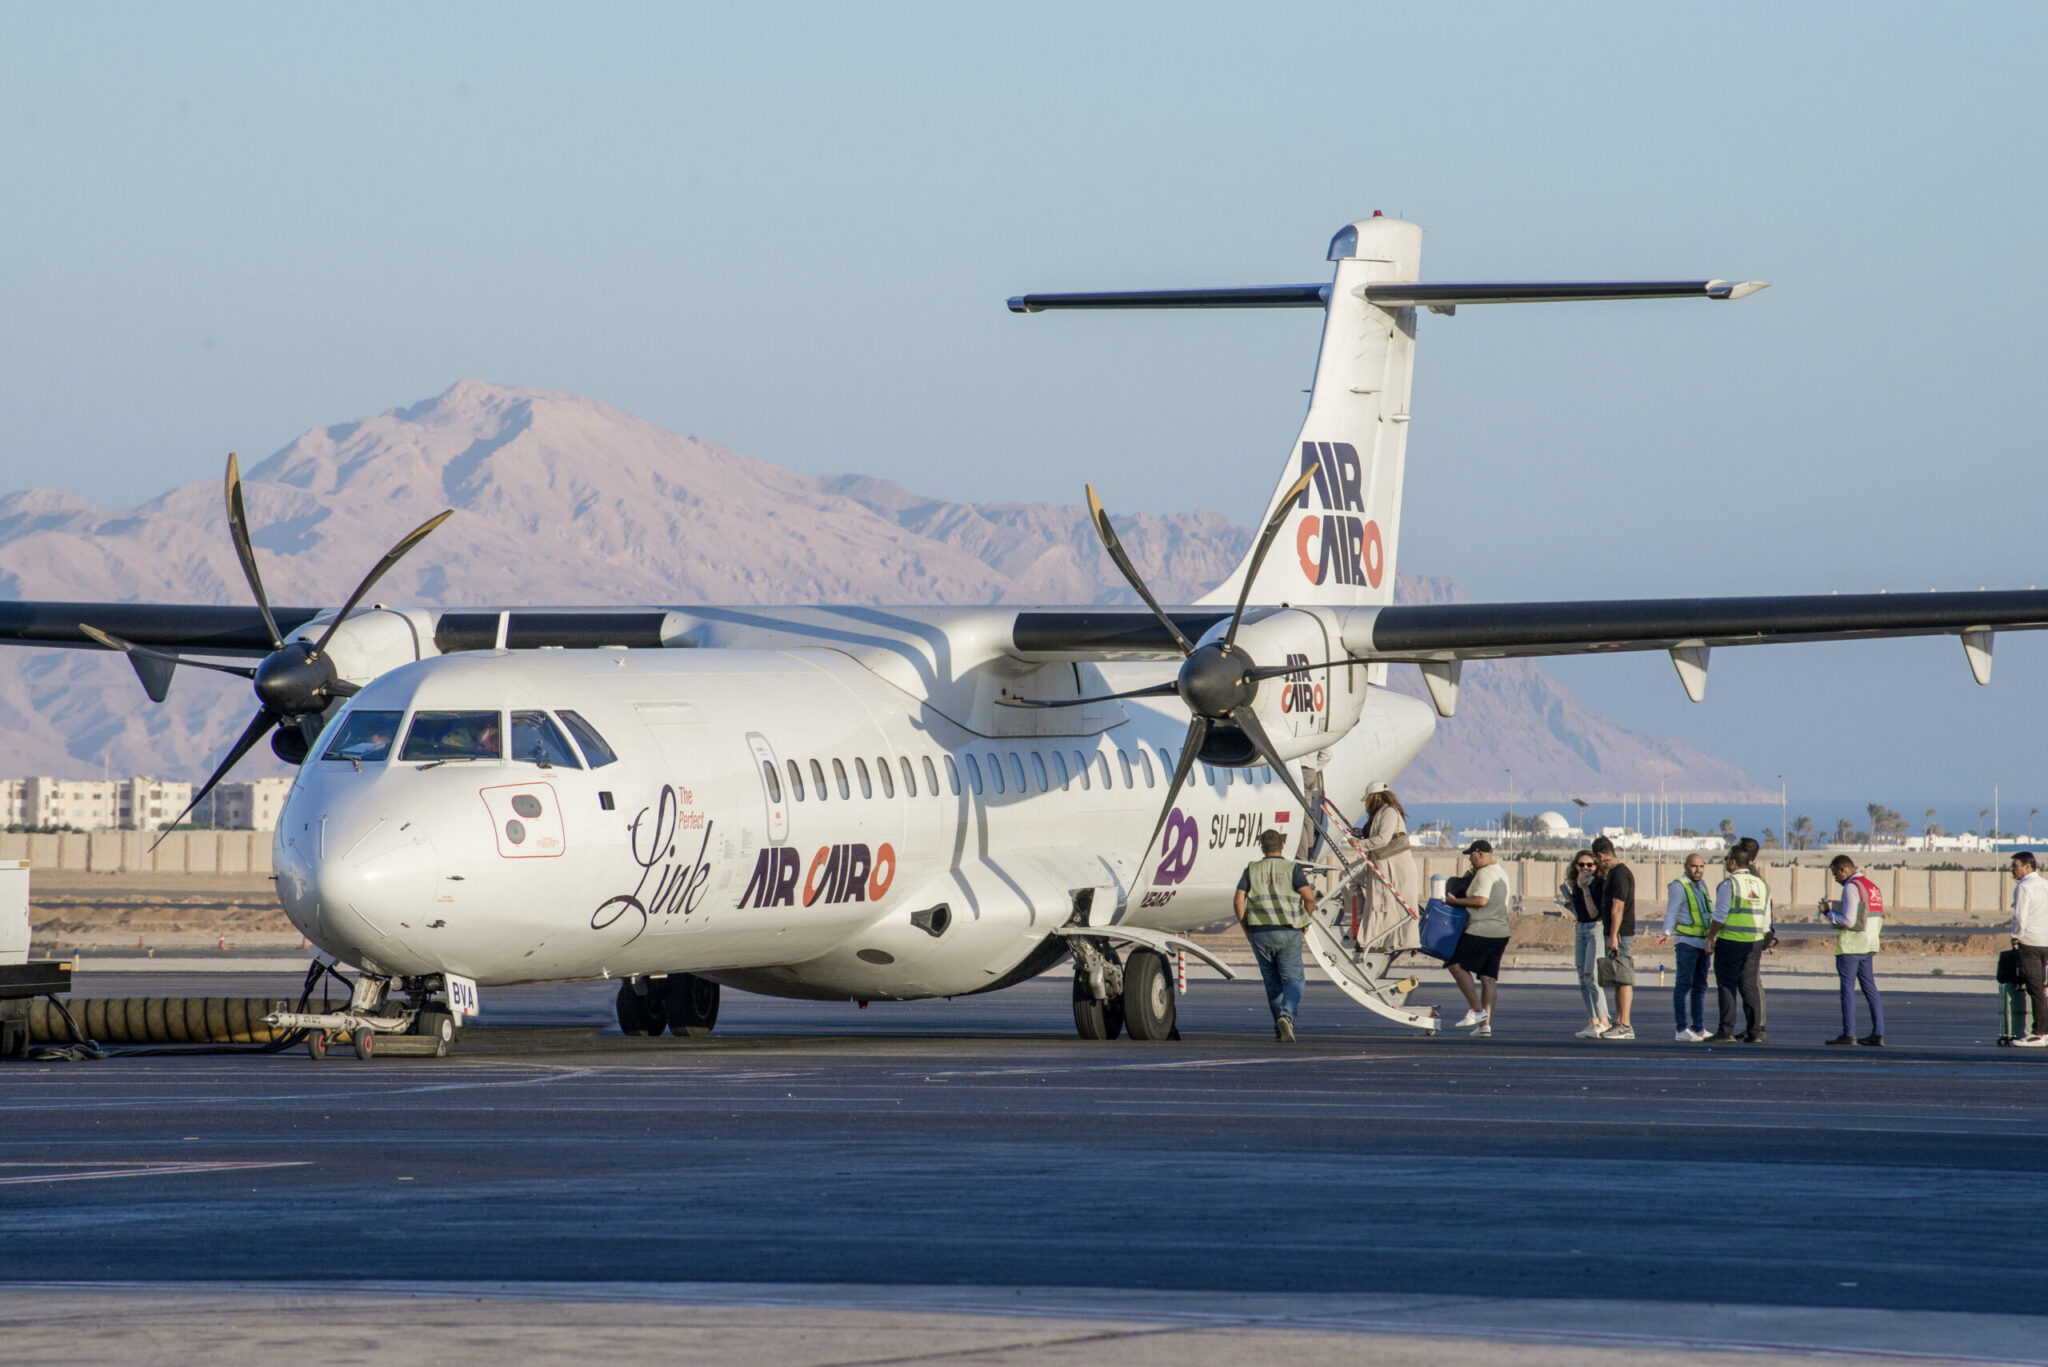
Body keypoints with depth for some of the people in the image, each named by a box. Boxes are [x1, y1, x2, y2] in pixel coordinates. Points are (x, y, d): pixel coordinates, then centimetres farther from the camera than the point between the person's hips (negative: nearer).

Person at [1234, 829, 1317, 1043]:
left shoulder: (1252, 870, 7)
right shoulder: (1292, 869, 0)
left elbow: (1238, 901, -1)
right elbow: (1309, 897, -10)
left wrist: (1245, 928, 10)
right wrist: (1306, 921, 6)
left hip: (1259, 934, 2)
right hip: (1288, 932, -2)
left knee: (1273, 983, 14)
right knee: (1292, 979, 1)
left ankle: (1280, 1029, 15)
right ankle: (1287, 1015, -25)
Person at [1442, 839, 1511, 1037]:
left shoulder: (1485, 873, -11)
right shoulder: (1501, 873, 19)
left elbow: (1481, 900, -22)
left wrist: (1455, 901, -14)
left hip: (1482, 930, -10)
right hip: (1500, 931, 10)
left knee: (1457, 966, -5)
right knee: (1488, 977, 6)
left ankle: (1476, 1010, -10)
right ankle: (1485, 1023, 1)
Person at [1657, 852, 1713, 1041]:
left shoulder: (1701, 886, 17)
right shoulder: (1679, 887, -7)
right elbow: (1671, 913, -12)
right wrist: (1667, 934, -26)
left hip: (1702, 943, 8)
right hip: (1686, 942, -8)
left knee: (1700, 987, 10)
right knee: (1684, 985, -10)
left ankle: (1699, 1028, 14)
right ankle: (1682, 1030, -13)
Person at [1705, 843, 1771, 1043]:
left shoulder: (1729, 884, -9)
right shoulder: (1761, 885, 11)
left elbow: (1720, 915, -12)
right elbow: (1765, 920, 13)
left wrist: (1710, 938, -3)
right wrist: (1763, 940, 20)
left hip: (1730, 940, -6)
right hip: (1754, 942, 6)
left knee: (1727, 985, -2)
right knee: (1750, 986, 7)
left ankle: (1726, 1030, -6)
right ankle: (1754, 1032, 3)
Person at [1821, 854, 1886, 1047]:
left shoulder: (1851, 888, -12)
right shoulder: (1873, 887, 16)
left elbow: (1848, 921, -19)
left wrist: (1828, 912, -5)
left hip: (1850, 946, -8)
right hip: (1869, 947, 8)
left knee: (1848, 988, -5)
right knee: (1870, 988, 9)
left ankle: (1848, 1034, -8)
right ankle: (1878, 1033, 5)